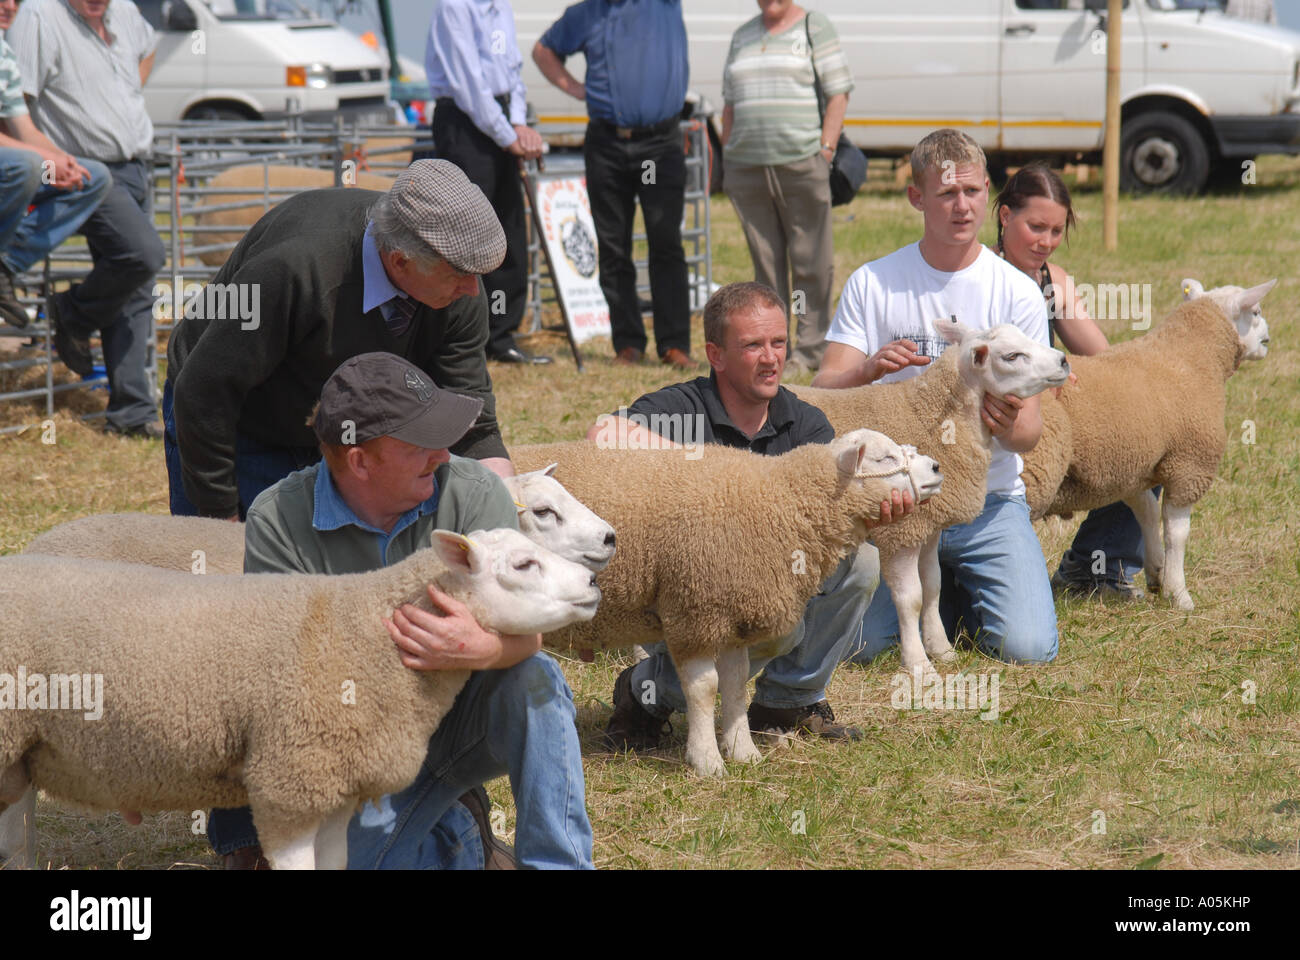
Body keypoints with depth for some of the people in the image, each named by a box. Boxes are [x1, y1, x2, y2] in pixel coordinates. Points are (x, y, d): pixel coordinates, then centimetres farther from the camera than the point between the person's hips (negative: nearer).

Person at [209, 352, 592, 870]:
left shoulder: (473, 492, -11)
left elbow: (526, 631, -20)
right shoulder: (277, 521, -11)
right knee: (360, 857, -23)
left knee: (534, 680, -32)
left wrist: (479, 648, -45)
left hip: (462, 714, 0)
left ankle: (557, 860, -20)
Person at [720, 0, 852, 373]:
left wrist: (826, 148, -9)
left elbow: (838, 93, 0)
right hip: (747, 168, 4)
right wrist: (728, 156, 13)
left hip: (802, 163, -4)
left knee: (810, 260, -3)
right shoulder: (742, 36, 19)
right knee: (765, 261, 6)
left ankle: (811, 348, 2)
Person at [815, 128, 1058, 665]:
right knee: (859, 644, -17)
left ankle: (965, 595, 18)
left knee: (1027, 647, -17)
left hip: (988, 499, 0)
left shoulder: (1017, 293, -1)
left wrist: (1008, 427, -28)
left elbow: (1029, 432, -3)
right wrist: (869, 368, -28)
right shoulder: (872, 284, 0)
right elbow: (823, 392, -6)